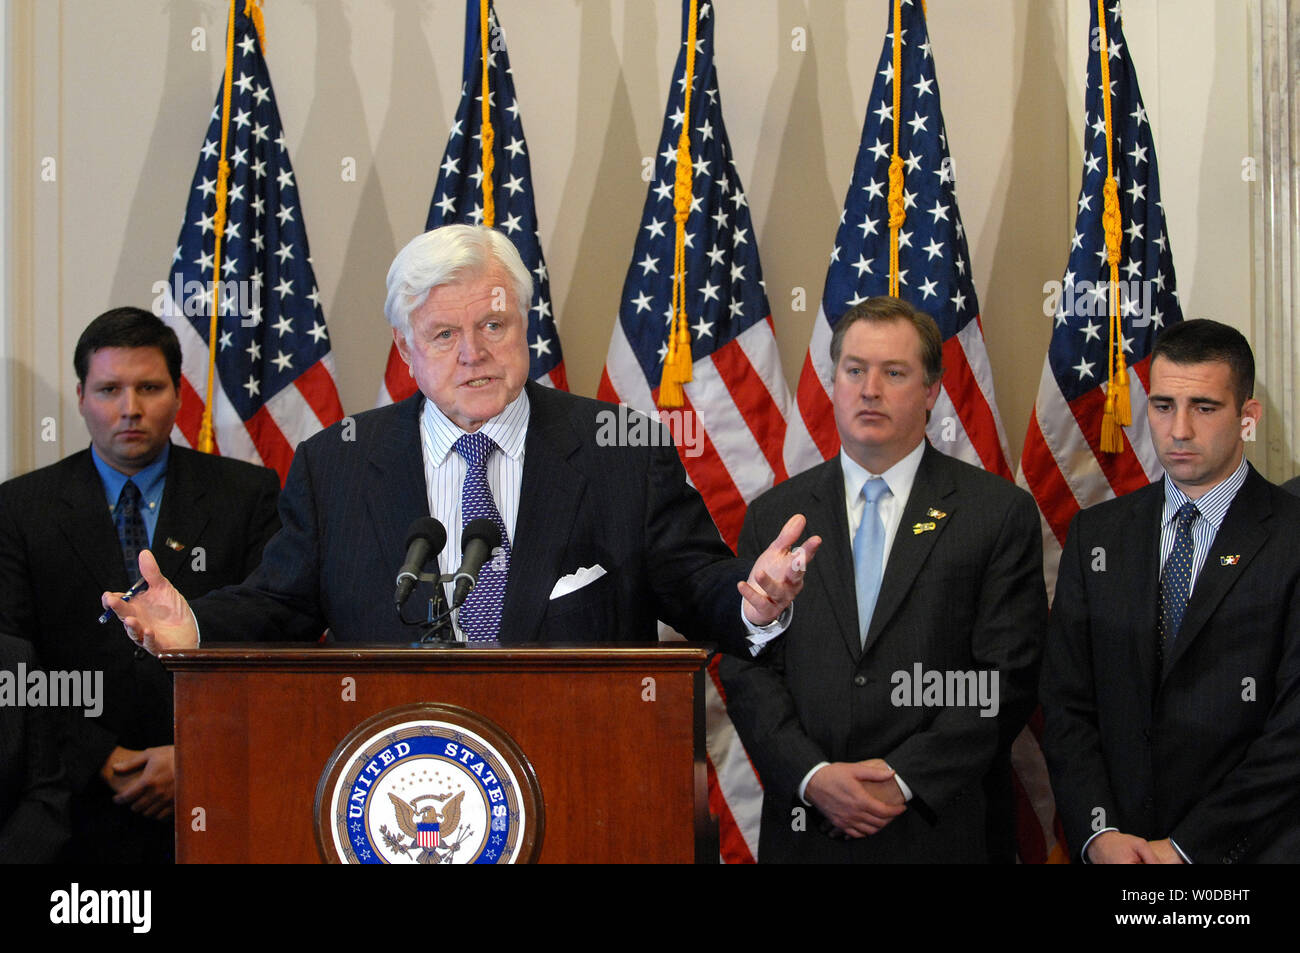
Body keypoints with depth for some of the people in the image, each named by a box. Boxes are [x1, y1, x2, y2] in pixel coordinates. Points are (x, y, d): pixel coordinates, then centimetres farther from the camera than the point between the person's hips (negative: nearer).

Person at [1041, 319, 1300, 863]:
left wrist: (1188, 846, -16)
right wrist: (1099, 832, -10)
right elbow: (1065, 701, 3)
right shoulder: (1096, 534, 6)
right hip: (1111, 850, 3)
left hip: (1250, 847, -3)